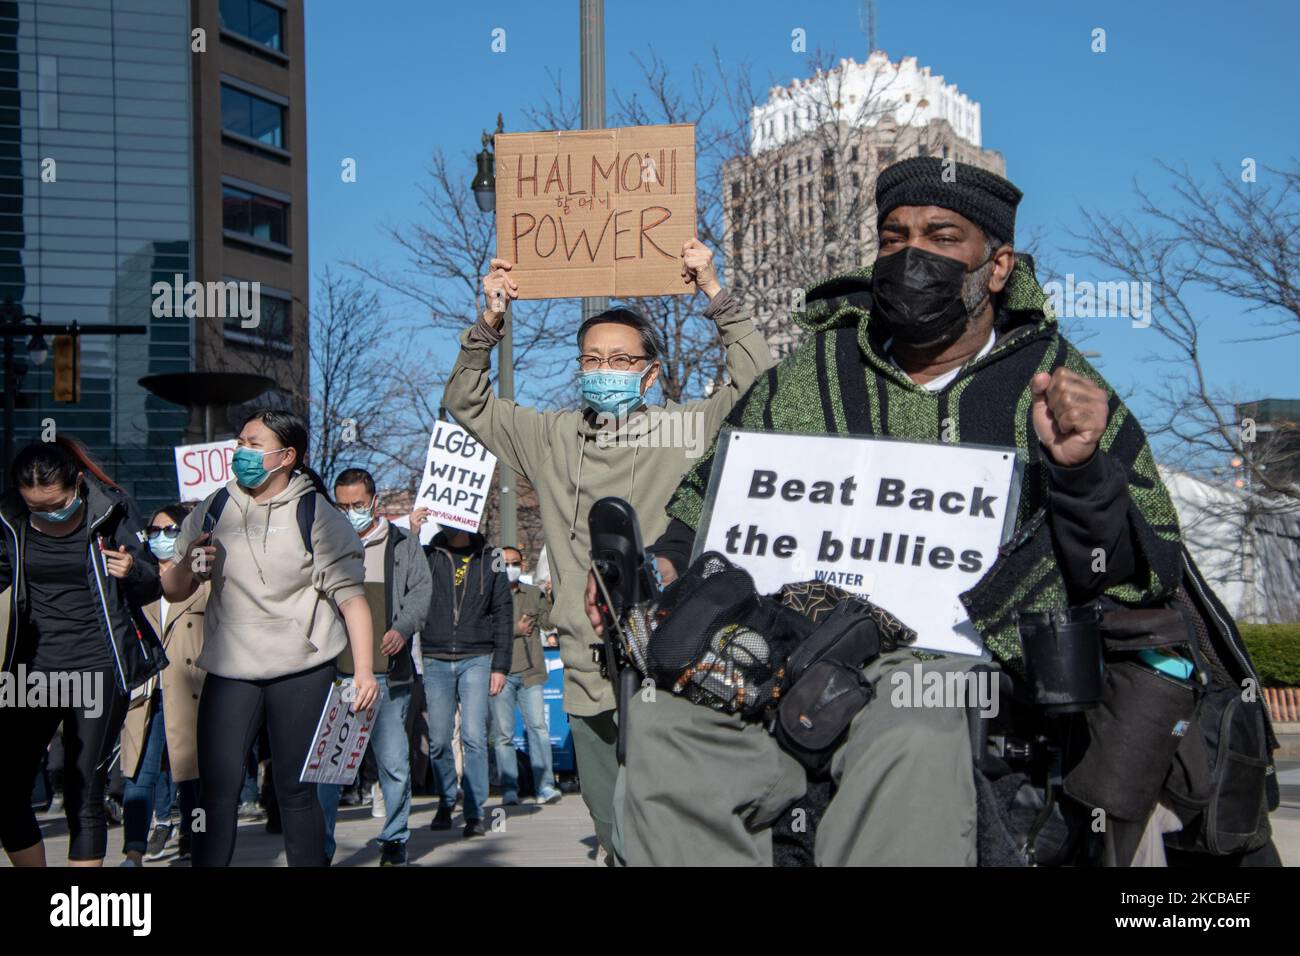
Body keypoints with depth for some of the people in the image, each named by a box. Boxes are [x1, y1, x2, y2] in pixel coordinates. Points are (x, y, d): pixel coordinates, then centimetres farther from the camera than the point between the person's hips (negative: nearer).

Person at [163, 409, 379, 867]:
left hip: (302, 671, -3)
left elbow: (349, 593, -5)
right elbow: (172, 592, 13)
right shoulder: (214, 510, 9)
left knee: (296, 790, 3)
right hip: (229, 670, 3)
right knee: (217, 789, -3)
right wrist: (188, 565, -10)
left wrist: (364, 669, -13)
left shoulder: (316, 515, -1)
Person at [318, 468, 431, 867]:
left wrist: (403, 628, -11)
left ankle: (395, 841, 19)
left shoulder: (403, 544, 13)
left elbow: (421, 588, 6)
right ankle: (320, 848, 6)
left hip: (387, 673, 0)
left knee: (394, 762, 3)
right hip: (334, 671, 0)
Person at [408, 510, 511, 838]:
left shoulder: (489, 558, 6)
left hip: (476, 660, -1)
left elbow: (502, 613, 7)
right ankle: (446, 802, 24)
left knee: (474, 737, -7)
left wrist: (500, 665, 1)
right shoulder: (428, 555, 5)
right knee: (438, 740, 5)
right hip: (436, 661, 1)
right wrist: (411, 536, -15)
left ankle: (474, 812, 1)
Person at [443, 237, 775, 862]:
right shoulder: (552, 437, 12)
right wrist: (489, 323, 7)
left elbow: (760, 384, -9)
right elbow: (465, 403, 21)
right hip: (589, 678, 4)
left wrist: (716, 296, -12)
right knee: (617, 841, 13)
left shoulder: (686, 429, 1)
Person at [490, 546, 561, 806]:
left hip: (530, 671, 2)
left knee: (538, 727, -7)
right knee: (503, 733, 1)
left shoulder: (534, 594, 16)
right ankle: (509, 790, 6)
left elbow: (549, 621, 4)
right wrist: (515, 630, -5)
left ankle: (545, 786, -5)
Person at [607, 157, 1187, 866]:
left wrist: (1081, 471, -11)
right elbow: (701, 512, 29)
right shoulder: (807, 377, 20)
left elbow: (1145, 581, 7)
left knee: (914, 743, -39)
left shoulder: (1060, 392, 12)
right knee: (666, 722, -29)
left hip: (965, 657, -2)